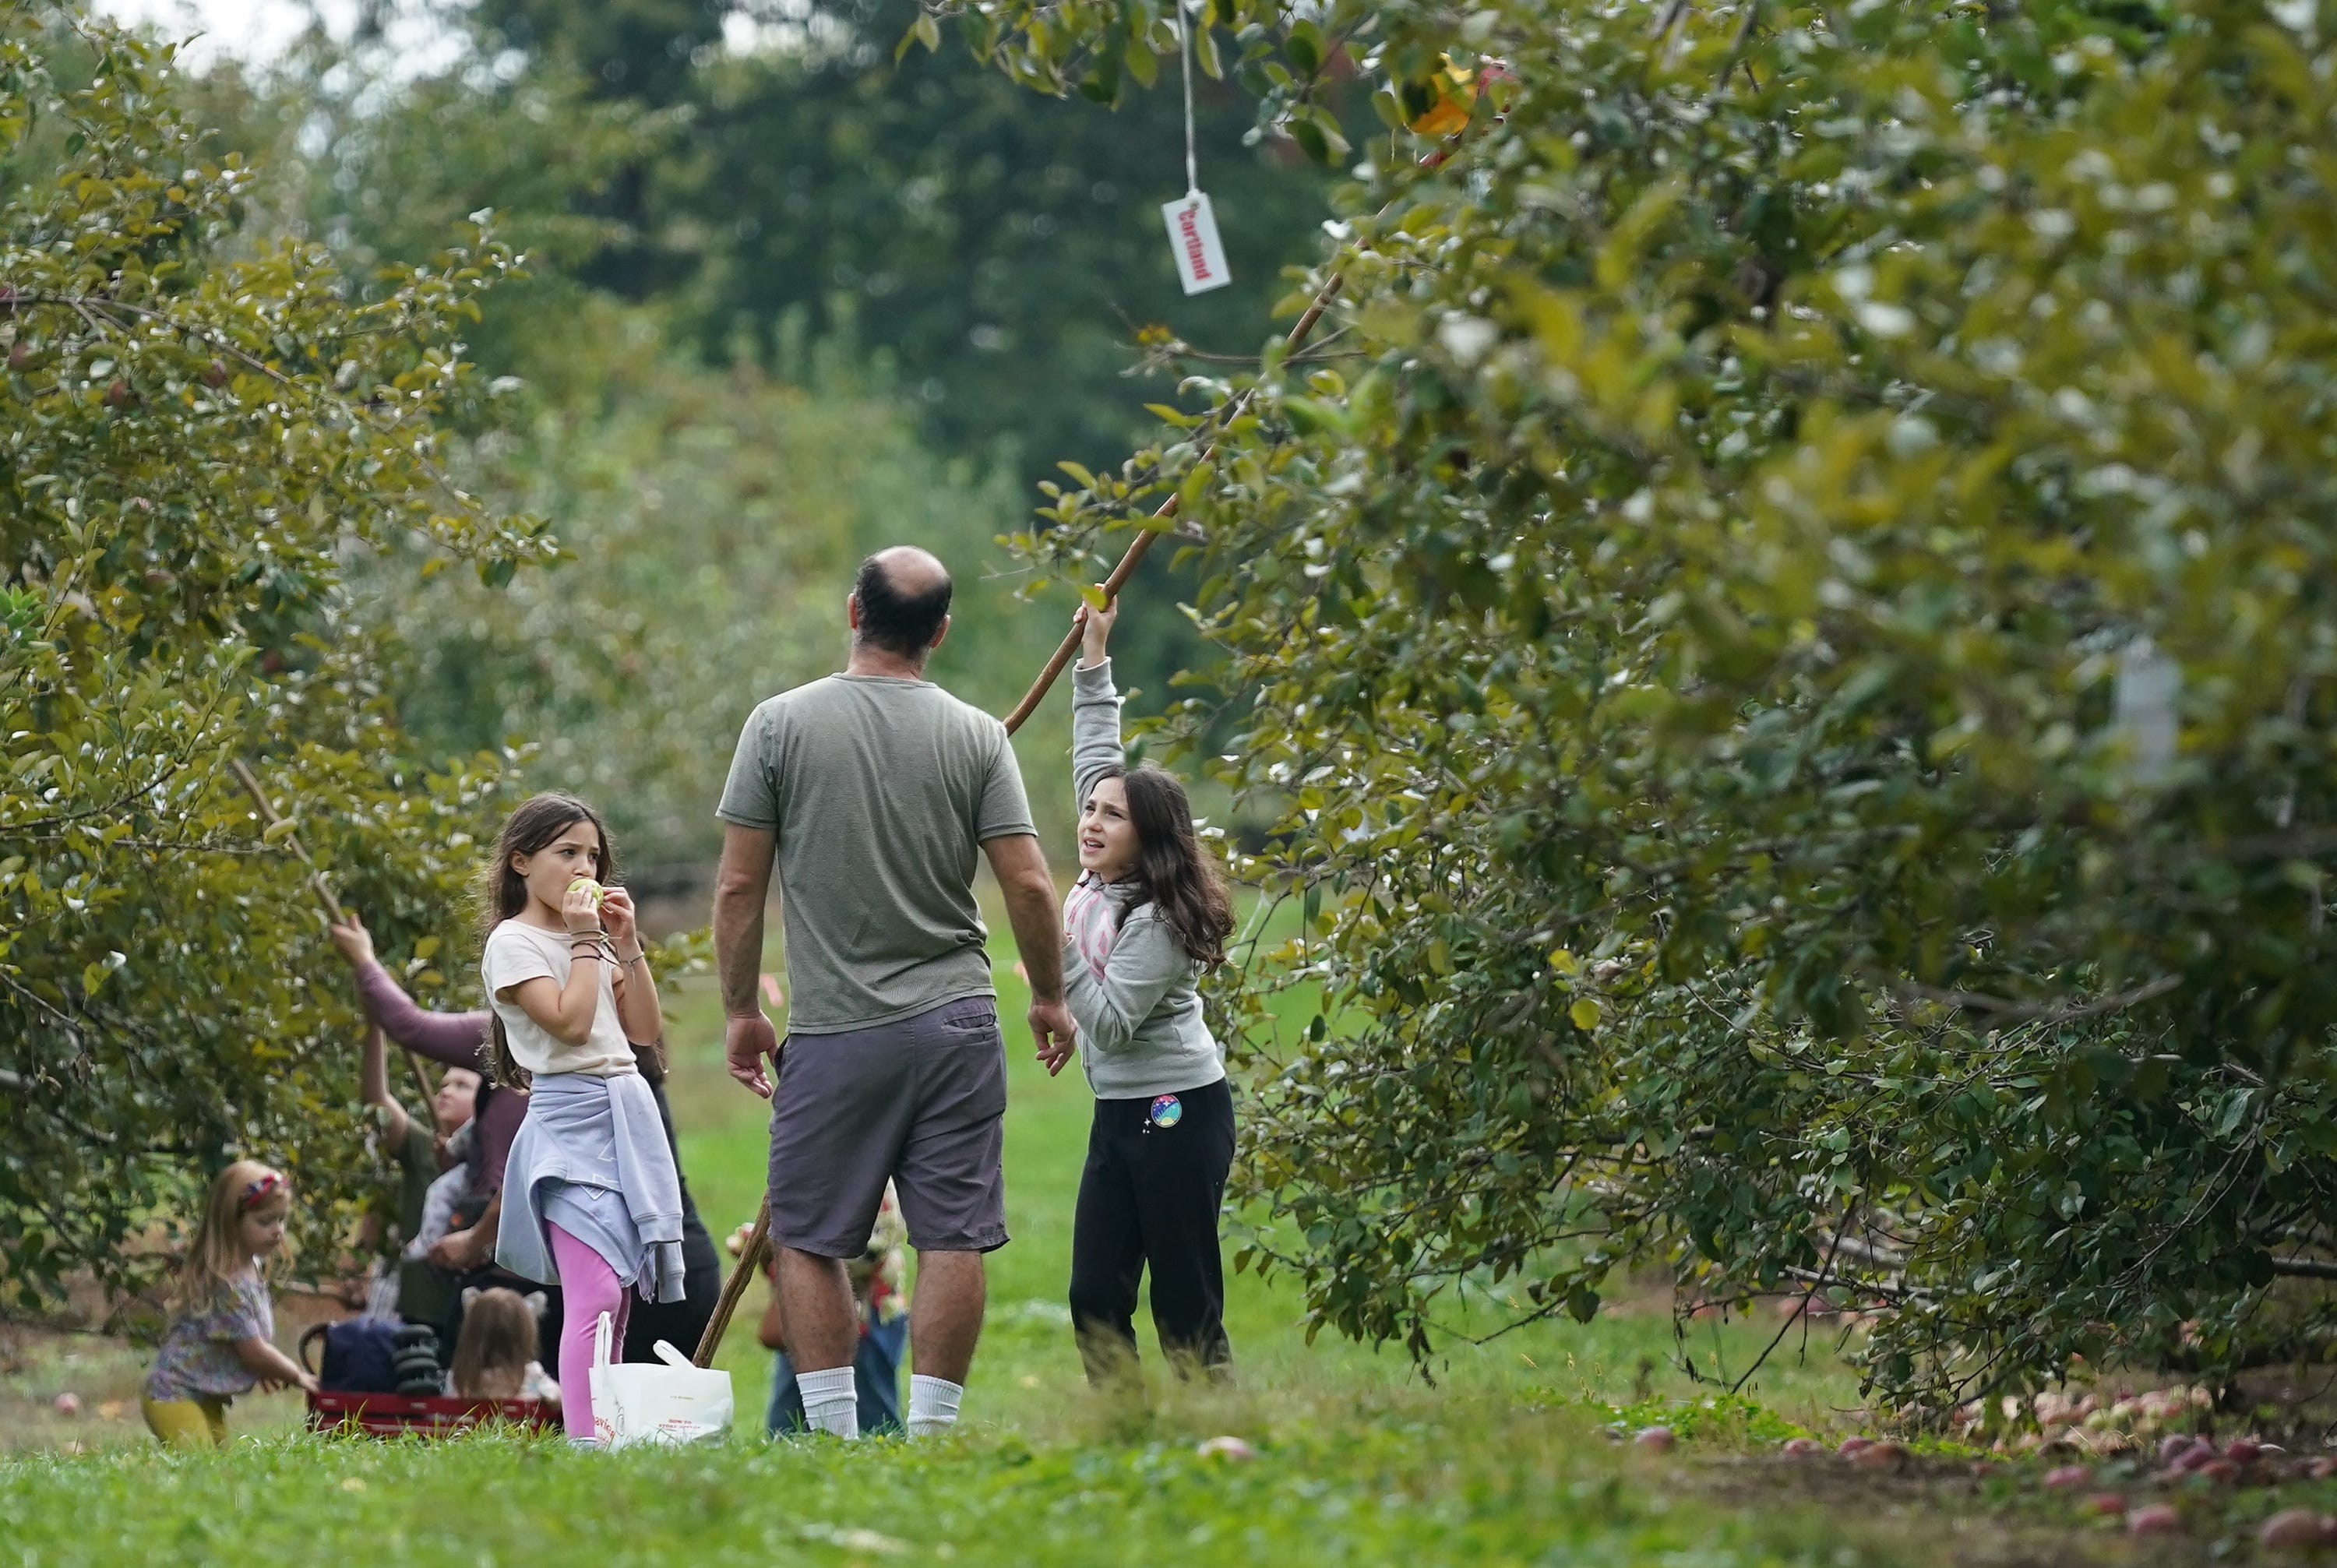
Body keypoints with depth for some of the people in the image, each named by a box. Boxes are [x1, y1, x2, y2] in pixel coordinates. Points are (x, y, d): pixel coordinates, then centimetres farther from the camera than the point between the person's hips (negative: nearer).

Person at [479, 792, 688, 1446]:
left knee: (620, 1293, 4)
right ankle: (583, 1437, -23)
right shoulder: (513, 942, -3)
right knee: (594, 1295, -18)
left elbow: (645, 1029, 14)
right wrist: (586, 943, -8)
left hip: (630, 1115, 8)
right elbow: (569, 1023, -15)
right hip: (570, 1117, -8)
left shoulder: (593, 932, 19)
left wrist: (628, 944, 7)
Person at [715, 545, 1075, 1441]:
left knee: (809, 1239, 7)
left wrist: (739, 1011, 9)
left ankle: (833, 1435, 2)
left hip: (832, 1034, -1)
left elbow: (739, 885, -1)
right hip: (955, 1027, 1)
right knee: (953, 1237, 3)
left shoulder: (781, 724, -2)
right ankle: (930, 1432, 0)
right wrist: (1050, 997, 14)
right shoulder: (976, 737, 0)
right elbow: (1027, 884, -1)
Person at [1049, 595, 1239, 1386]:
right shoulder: (1100, 881, 7)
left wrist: (1060, 957, -22)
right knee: (1096, 1298, 3)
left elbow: (1113, 1025, -21)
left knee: (1186, 1305, -7)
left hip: (1177, 1113, -9)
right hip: (1119, 1114, 9)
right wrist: (1094, 661, 18)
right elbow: (1097, 760, 17)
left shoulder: (1157, 920, -17)